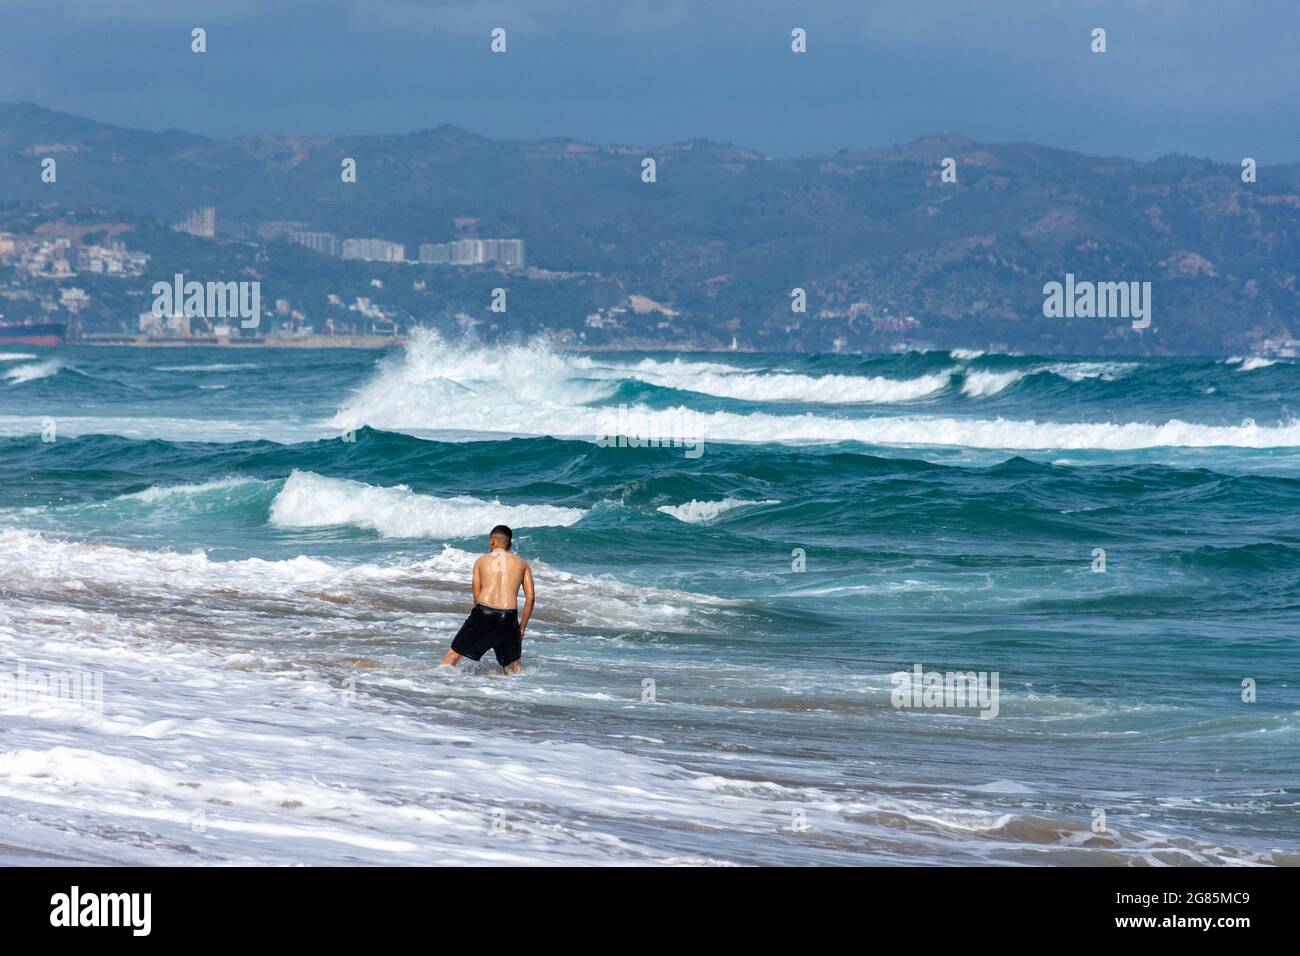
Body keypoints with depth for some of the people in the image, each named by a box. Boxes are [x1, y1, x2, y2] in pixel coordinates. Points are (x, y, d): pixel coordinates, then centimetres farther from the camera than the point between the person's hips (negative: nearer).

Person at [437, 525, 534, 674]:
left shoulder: (481, 561, 15)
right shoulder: (522, 563, 16)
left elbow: (477, 596, 12)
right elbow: (530, 598, 9)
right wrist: (522, 628, 14)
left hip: (484, 612, 0)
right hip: (509, 616, 0)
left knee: (453, 655, 12)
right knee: (514, 666, 13)